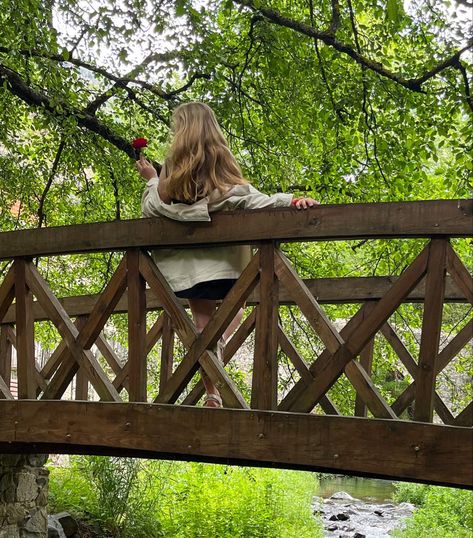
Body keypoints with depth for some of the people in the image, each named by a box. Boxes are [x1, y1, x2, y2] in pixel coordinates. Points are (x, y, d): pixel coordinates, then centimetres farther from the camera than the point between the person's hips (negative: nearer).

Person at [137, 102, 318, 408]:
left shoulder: (173, 169, -2)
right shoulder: (222, 164, -4)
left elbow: (150, 210, 5)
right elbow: (249, 200, -15)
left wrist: (152, 181, 20)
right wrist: (290, 201, -21)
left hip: (189, 262, 1)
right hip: (224, 259, 0)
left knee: (204, 324, 8)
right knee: (233, 313, 18)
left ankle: (212, 393, 6)